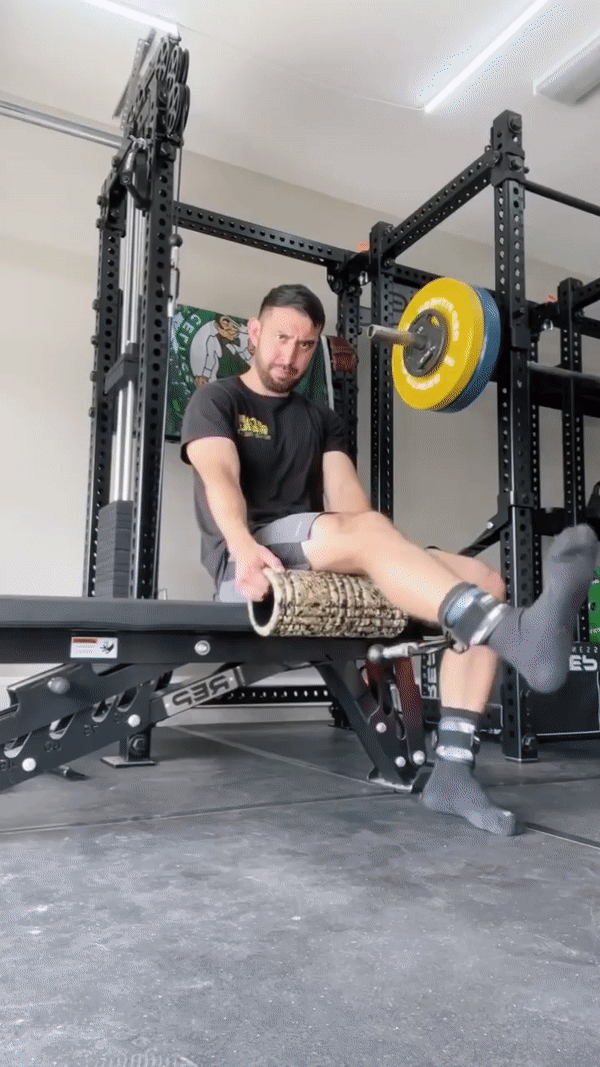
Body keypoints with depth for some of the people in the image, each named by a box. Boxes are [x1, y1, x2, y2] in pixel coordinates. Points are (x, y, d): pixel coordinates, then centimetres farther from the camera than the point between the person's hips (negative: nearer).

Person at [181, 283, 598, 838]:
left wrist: (389, 561, -13)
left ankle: (453, 768, -21)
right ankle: (519, 636, -58)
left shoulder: (321, 419, 24)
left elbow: (346, 496, 8)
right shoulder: (216, 402, 10)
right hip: (252, 563, -5)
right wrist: (244, 546, -32)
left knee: (484, 582, -14)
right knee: (367, 529, -37)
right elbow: (220, 478, -11)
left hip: (327, 569, 6)